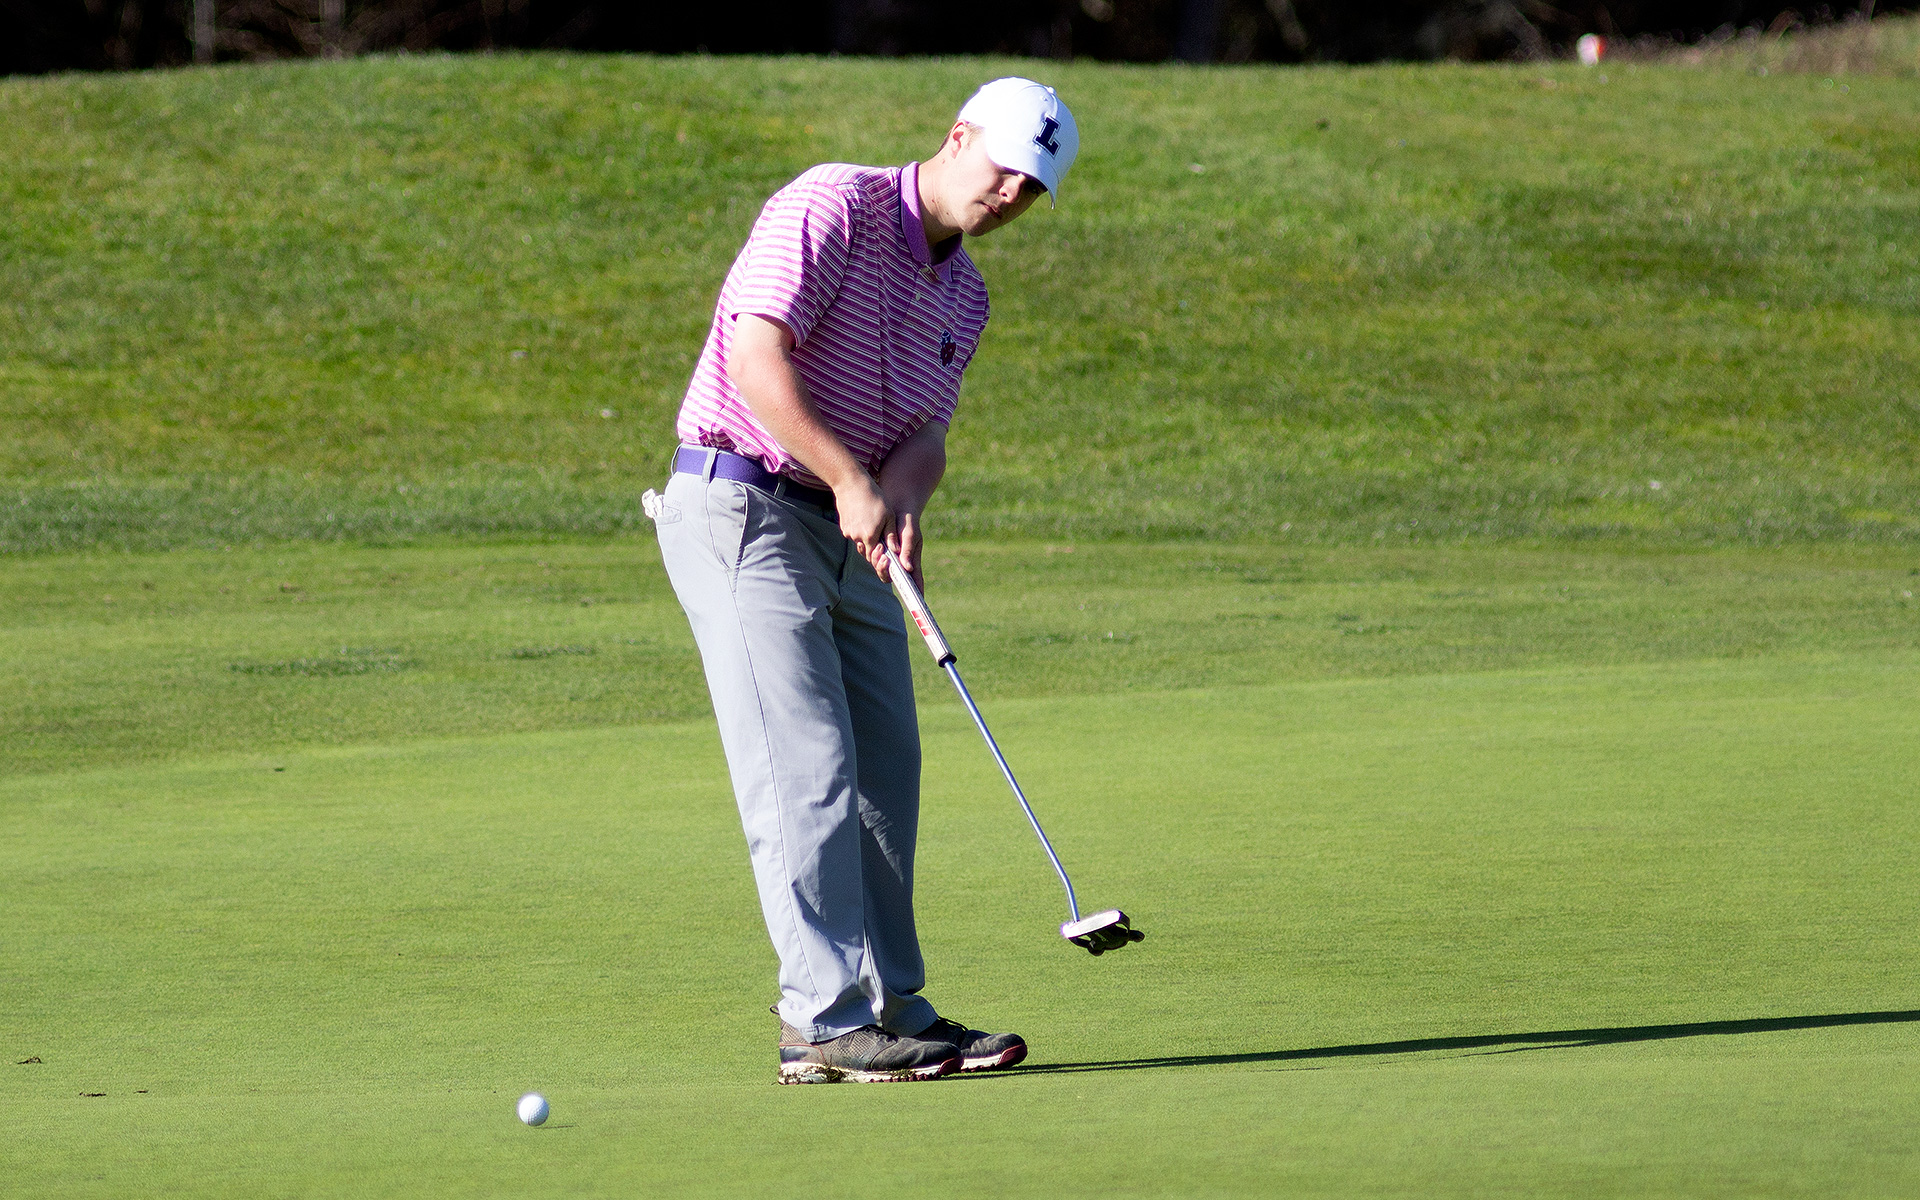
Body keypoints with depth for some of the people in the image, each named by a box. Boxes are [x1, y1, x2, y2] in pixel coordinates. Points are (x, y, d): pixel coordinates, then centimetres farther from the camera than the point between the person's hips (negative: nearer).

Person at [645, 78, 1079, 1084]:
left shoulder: (963, 295, 14)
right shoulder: (832, 207, -13)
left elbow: (924, 435, 6)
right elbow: (757, 358, -23)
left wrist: (900, 497, -17)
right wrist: (852, 480, -24)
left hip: (849, 536, 9)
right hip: (739, 506, -9)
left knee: (883, 774, 10)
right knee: (805, 767, -13)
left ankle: (894, 1009, 18)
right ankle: (827, 1021, -13)